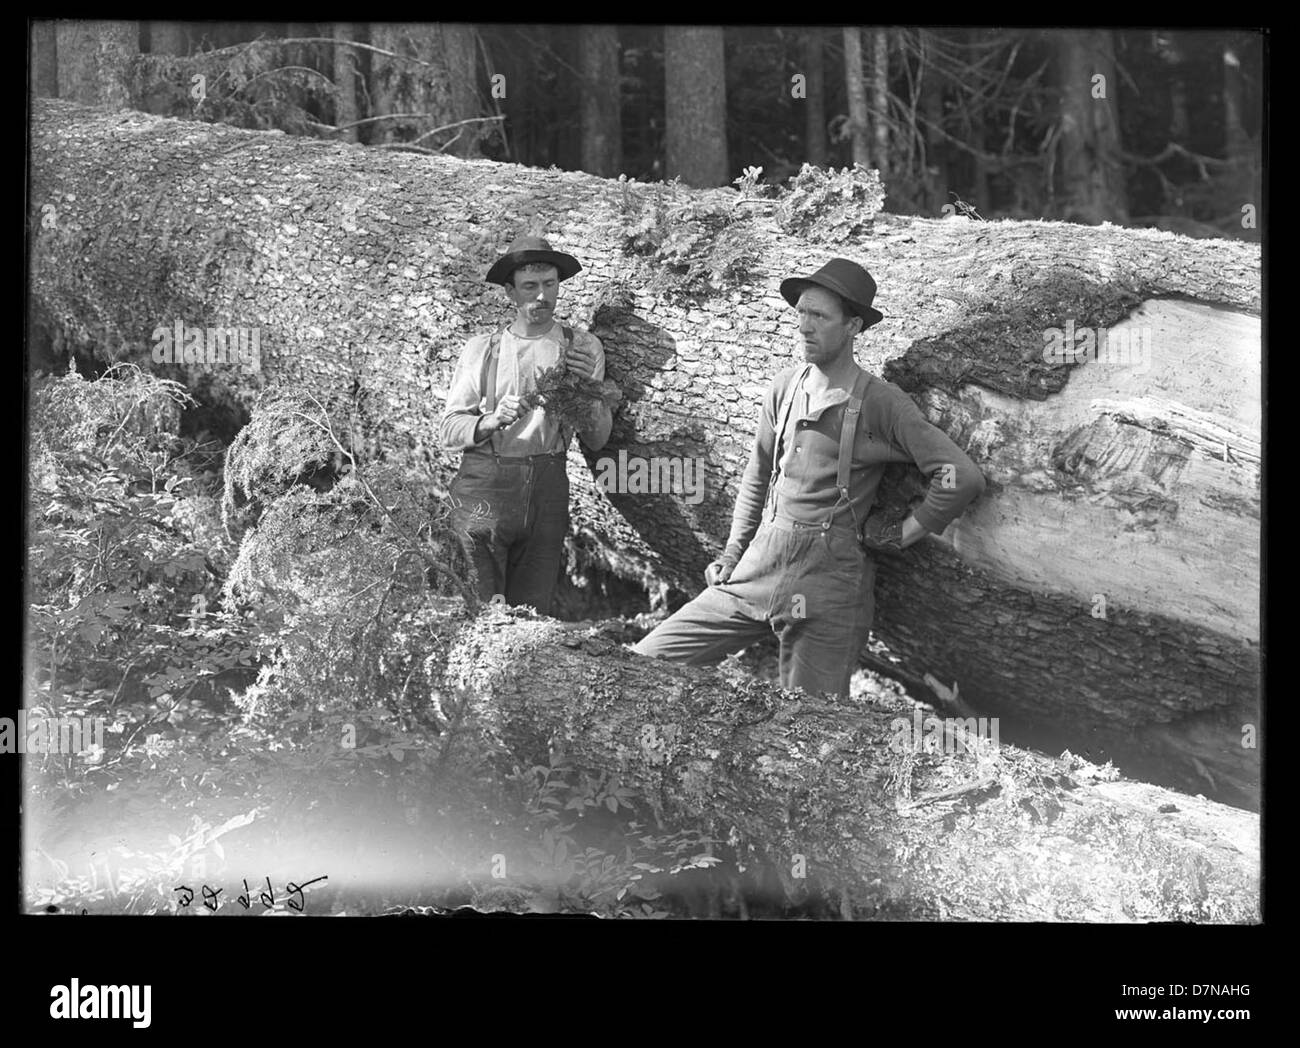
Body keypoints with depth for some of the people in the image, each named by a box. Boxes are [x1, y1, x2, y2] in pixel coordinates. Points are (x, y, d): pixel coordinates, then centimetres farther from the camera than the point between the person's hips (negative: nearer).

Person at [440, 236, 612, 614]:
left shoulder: (582, 347, 10)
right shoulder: (482, 349, 9)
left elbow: (597, 439, 9)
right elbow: (450, 430, 4)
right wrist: (493, 420, -14)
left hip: (547, 487, 1)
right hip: (483, 482, -1)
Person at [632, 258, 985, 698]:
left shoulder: (881, 402, -7)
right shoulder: (785, 387, 10)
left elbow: (962, 477, -14)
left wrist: (901, 536, -8)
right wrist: (732, 553, 17)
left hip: (829, 579, -5)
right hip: (759, 563, 5)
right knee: (643, 662, -2)